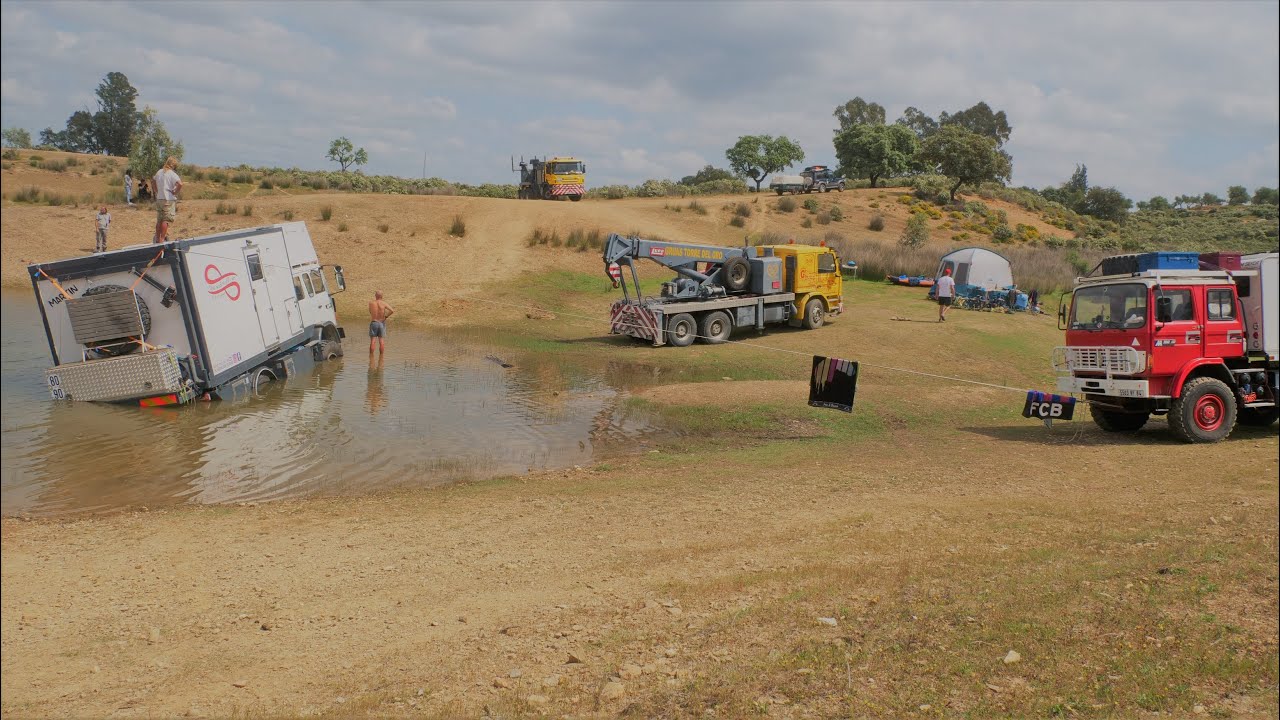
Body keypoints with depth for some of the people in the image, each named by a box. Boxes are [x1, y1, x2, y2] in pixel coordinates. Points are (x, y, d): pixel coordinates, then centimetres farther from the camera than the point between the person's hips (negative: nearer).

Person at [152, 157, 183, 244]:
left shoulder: (159, 172, 10)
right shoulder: (172, 174, -12)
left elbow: (153, 182, 25)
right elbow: (180, 184, -28)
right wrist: (175, 192, -13)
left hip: (159, 199, 7)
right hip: (169, 200, -7)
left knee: (159, 220, 14)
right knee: (166, 220, -4)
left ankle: (157, 239, 20)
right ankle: (162, 239, -5)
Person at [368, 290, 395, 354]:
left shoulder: (371, 303, -6)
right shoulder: (383, 303, -10)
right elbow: (392, 310, -18)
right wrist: (386, 316, -5)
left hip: (373, 323, 0)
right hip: (382, 323, 0)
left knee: (372, 341, 5)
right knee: (381, 341, 5)